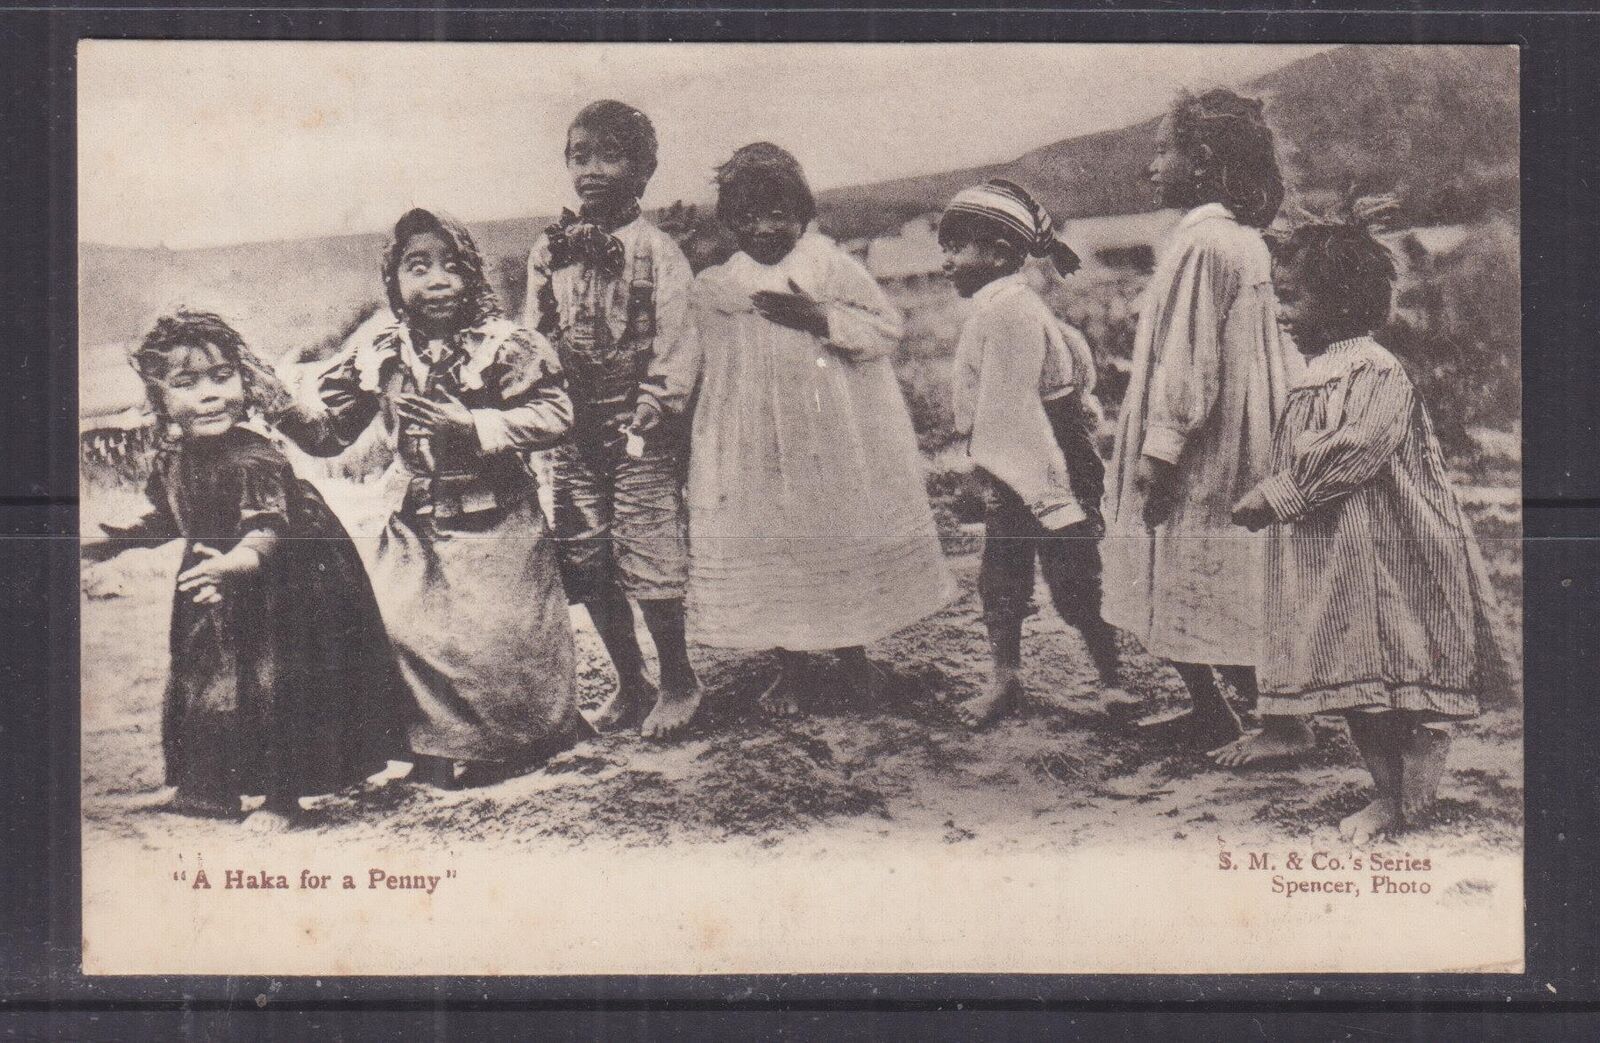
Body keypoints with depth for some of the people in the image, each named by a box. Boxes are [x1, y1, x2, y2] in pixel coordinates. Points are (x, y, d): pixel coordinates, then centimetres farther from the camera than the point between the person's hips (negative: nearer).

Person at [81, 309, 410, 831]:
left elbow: (267, 532, -35)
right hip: (213, 594, 8)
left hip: (276, 593, -8)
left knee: (272, 692, -3)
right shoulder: (172, 460, -4)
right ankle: (213, 790, 32)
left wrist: (235, 563, -53)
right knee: (204, 687, 17)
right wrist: (122, 538, 9)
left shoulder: (254, 459, -26)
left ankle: (283, 798, 12)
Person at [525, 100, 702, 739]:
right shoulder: (549, 251, 8)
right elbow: (533, 339, 12)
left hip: (640, 431, -5)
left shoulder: (658, 252, -5)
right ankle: (629, 685, 23)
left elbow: (673, 345, -9)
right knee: (587, 563, 8)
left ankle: (677, 681, 13)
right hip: (574, 431, 5)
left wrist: (648, 412, -15)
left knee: (649, 562, -5)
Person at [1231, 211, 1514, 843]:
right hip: (1330, 560, 9)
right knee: (1353, 680, 9)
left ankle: (1413, 800, 2)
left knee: (1403, 677, -4)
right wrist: (1269, 496, 5)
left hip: (1385, 558, -9)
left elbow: (1356, 451, -23)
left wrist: (1276, 495, -19)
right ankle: (1387, 793, 17)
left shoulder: (1377, 372, -13)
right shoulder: (1315, 377, 15)